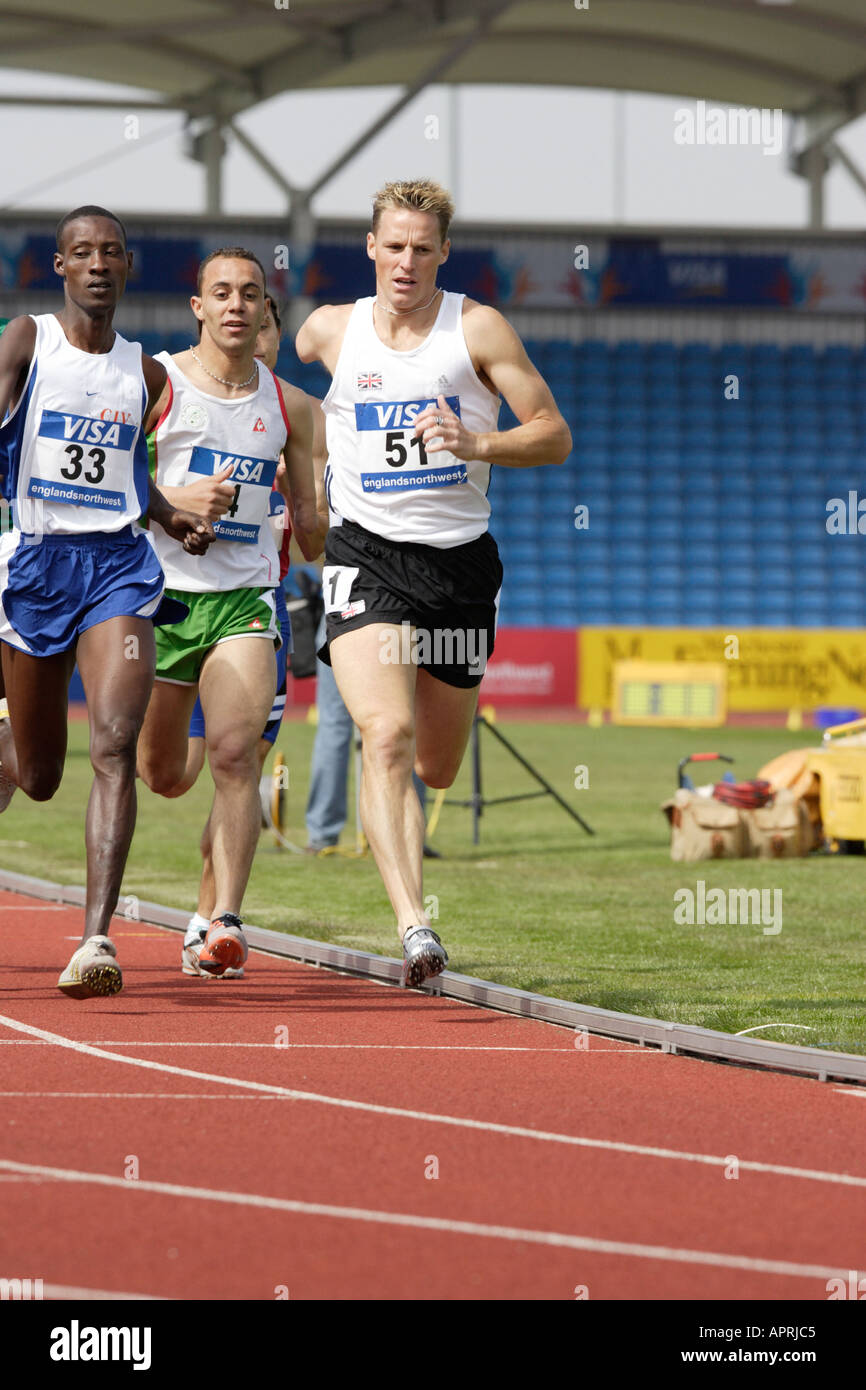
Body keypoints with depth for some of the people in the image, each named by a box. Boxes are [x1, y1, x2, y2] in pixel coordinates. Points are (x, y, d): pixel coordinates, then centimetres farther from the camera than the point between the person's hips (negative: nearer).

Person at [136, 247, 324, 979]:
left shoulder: (288, 406, 9)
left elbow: (310, 520, 17)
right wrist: (178, 500, -17)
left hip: (246, 596, 1)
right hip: (163, 589, -1)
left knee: (235, 756, -18)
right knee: (161, 775, 8)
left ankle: (225, 919, -21)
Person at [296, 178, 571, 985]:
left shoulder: (477, 329, -2)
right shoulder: (332, 329, 4)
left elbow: (554, 436, -4)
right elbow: (284, 357, 29)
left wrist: (477, 444, -21)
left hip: (460, 562, 1)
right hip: (366, 554, -1)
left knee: (437, 768, 12)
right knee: (387, 736, -24)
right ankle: (414, 926, -32)